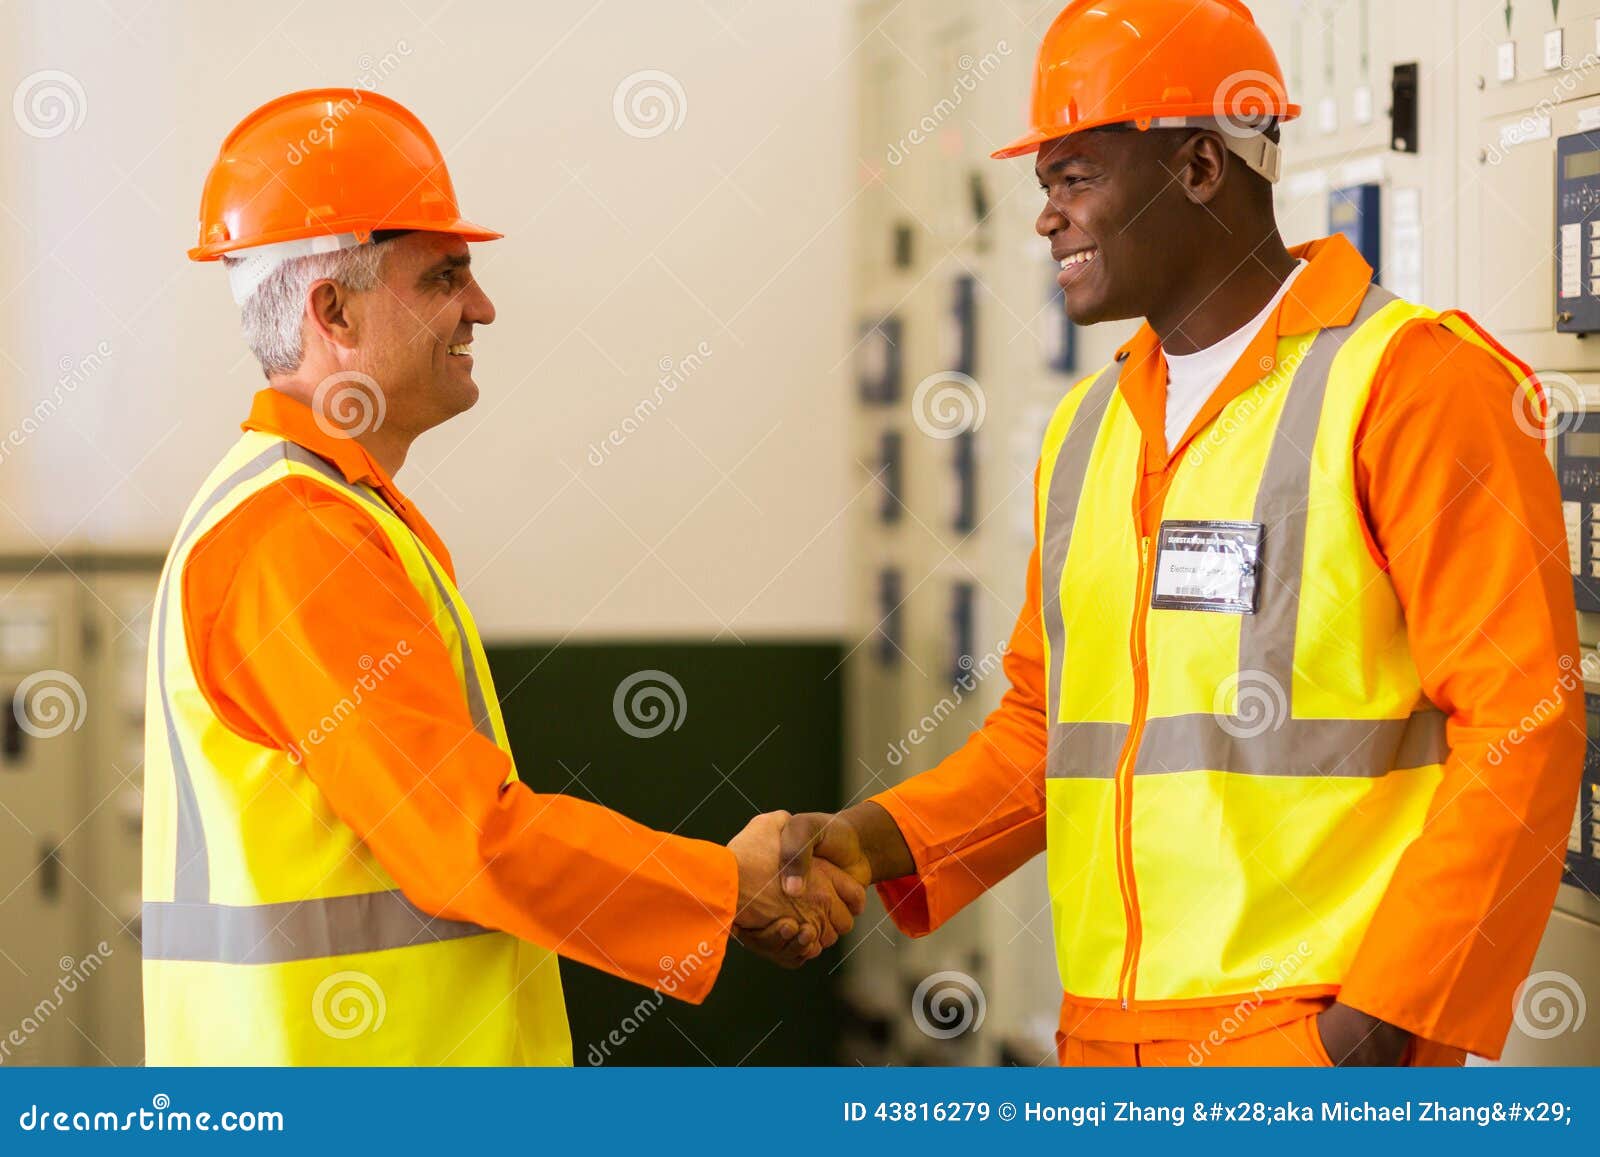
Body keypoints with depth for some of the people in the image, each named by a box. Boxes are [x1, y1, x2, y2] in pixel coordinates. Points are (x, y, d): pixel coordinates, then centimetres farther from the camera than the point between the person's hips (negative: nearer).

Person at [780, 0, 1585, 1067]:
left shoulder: (1408, 381, -7)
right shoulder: (1087, 428, 16)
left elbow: (1521, 724, -12)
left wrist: (1384, 1021, -16)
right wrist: (871, 844, 2)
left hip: (1319, 1030, -7)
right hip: (1107, 1037, 7)